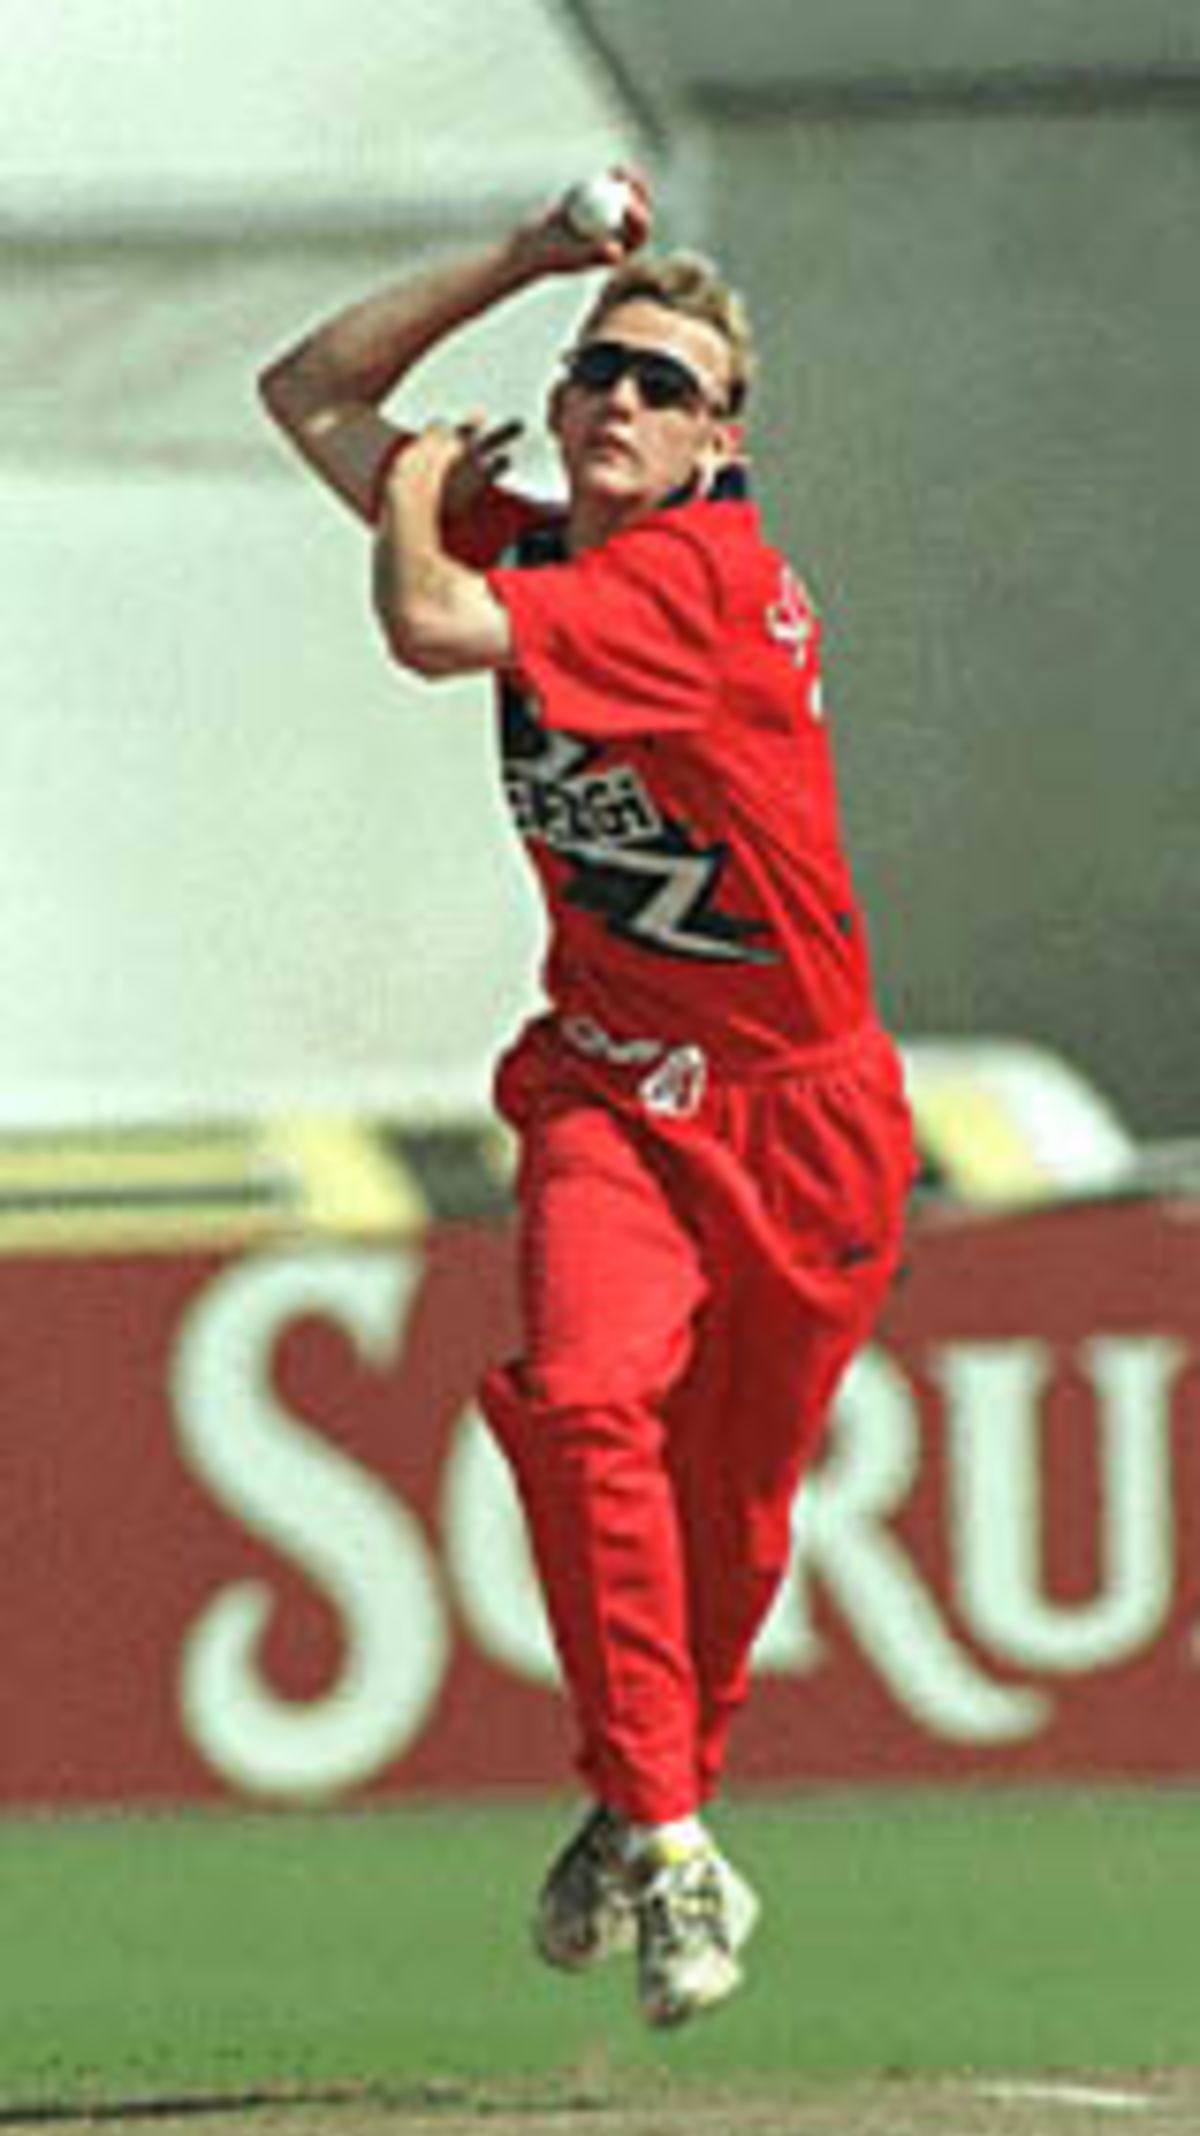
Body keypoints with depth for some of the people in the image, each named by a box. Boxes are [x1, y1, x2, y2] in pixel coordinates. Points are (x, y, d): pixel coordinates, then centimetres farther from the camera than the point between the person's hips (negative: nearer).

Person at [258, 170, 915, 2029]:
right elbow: (310, 392, 16)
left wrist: (419, 501, -5)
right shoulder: (528, 545, 4)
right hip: (609, 1098, 4)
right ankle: (661, 1839, -21)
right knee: (585, 1398, -22)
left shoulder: (716, 579, -18)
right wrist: (522, 264, 5)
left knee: (732, 1502, 5)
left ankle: (654, 1809, 28)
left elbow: (434, 630, -27)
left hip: (800, 1110, -4)